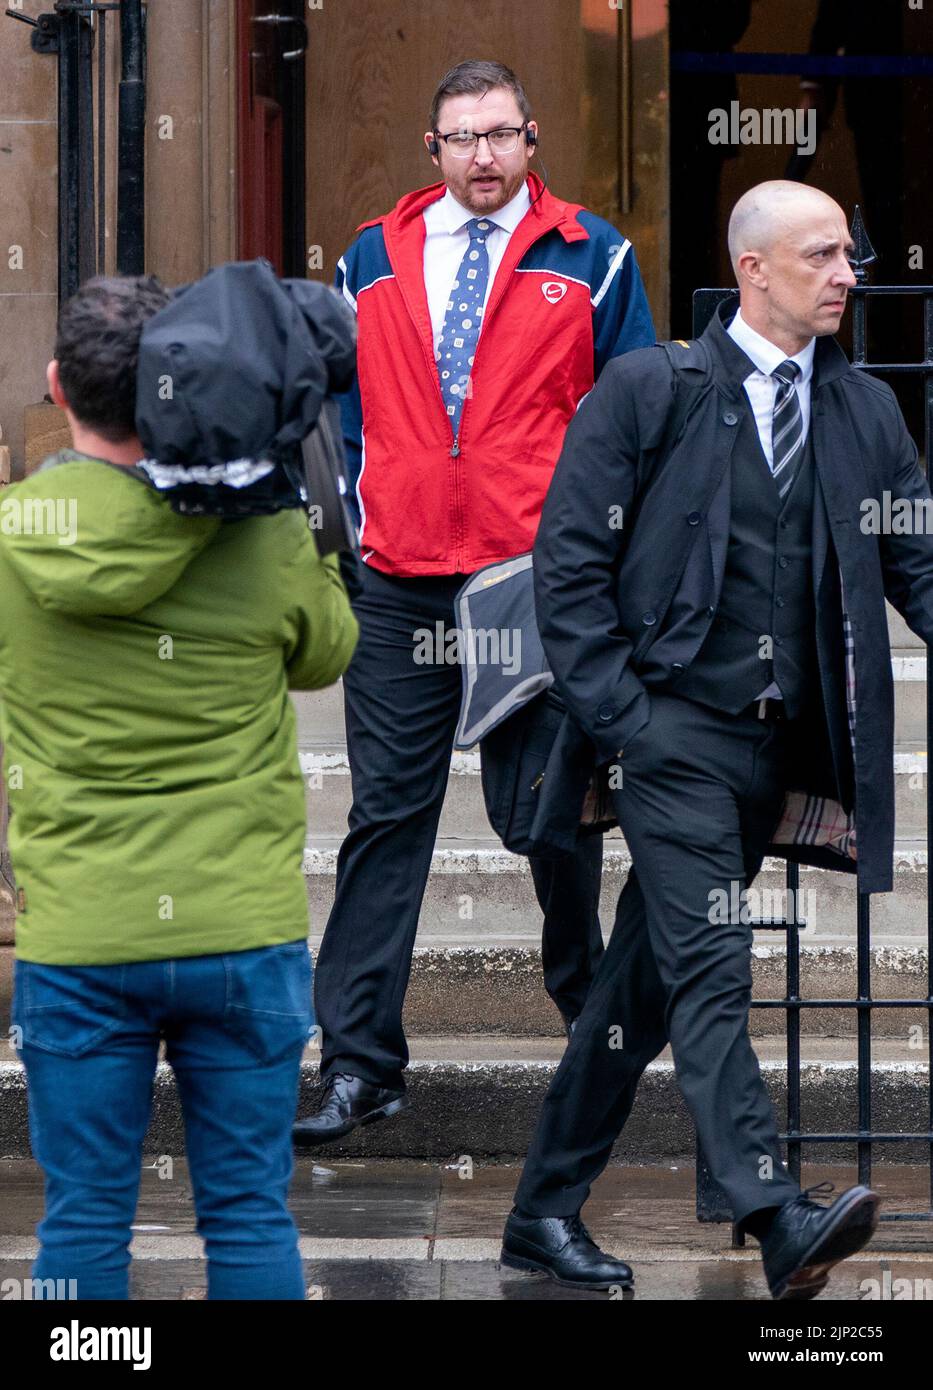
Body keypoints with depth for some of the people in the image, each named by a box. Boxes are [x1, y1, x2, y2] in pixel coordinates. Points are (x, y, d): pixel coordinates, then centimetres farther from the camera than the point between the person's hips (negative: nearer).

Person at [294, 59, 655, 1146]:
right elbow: (345, 398, 17)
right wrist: (361, 514, 6)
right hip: (401, 582, 1)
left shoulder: (589, 259, 3)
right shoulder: (374, 259, 10)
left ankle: (588, 998, 33)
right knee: (387, 814, -2)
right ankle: (358, 1062, -2)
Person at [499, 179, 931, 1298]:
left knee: (644, 983, 11)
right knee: (711, 972, -16)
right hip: (678, 733, -5)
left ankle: (546, 1213, 19)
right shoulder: (646, 391, -1)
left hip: (784, 747, 5)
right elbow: (568, 561, -3)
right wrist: (618, 715, -10)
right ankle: (776, 1217, -24)